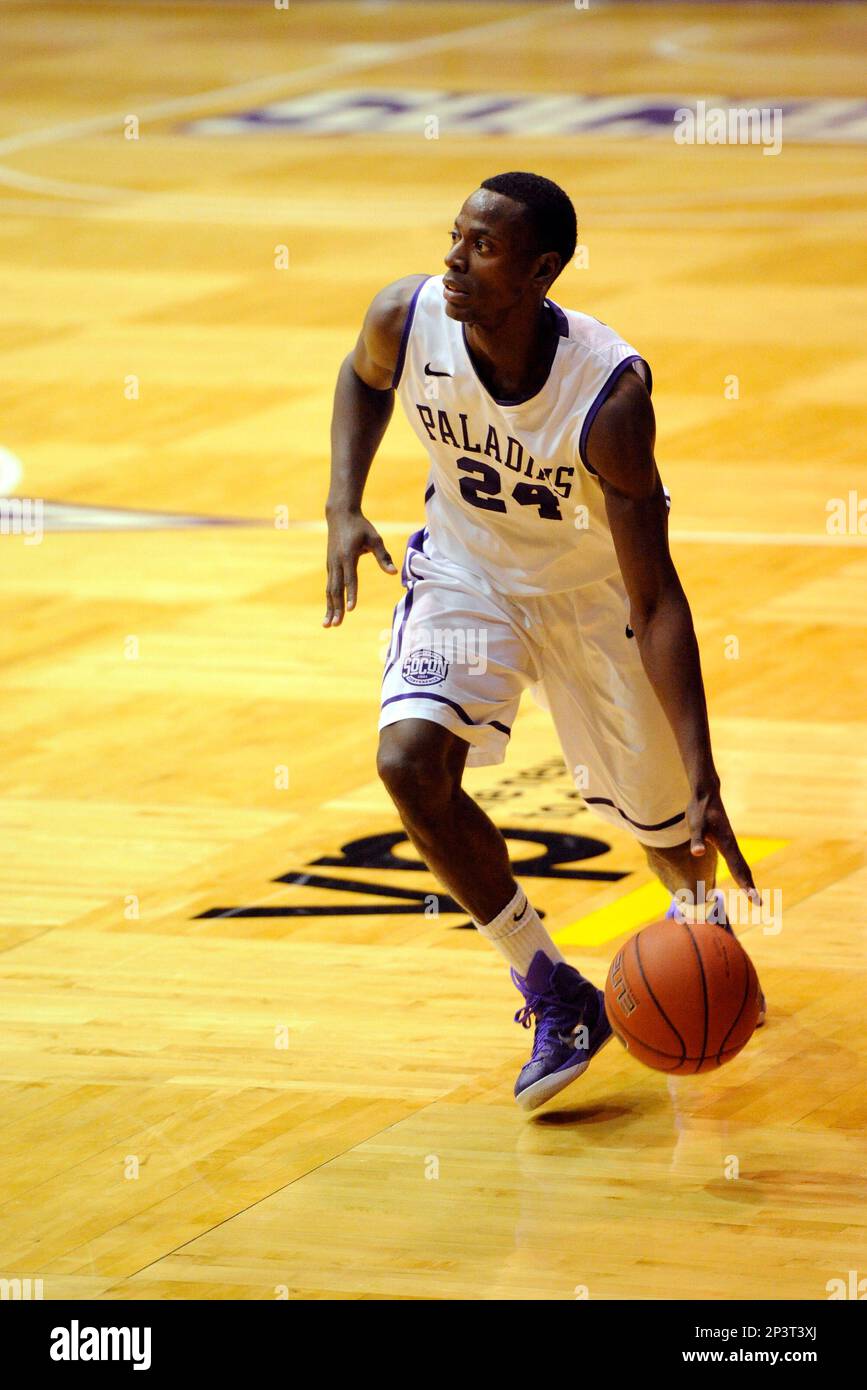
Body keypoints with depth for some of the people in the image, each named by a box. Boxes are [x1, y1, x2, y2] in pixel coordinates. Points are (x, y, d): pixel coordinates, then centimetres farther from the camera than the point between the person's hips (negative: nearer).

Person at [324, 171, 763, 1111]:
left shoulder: (610, 393, -36)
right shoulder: (407, 319, -25)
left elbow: (656, 601, -32)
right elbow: (365, 376, 4)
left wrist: (705, 783, -36)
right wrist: (342, 508, -11)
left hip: (592, 591, -2)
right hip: (466, 571, 2)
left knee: (661, 819, 9)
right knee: (410, 761, -23)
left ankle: (702, 906, 51)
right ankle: (554, 996, -6)